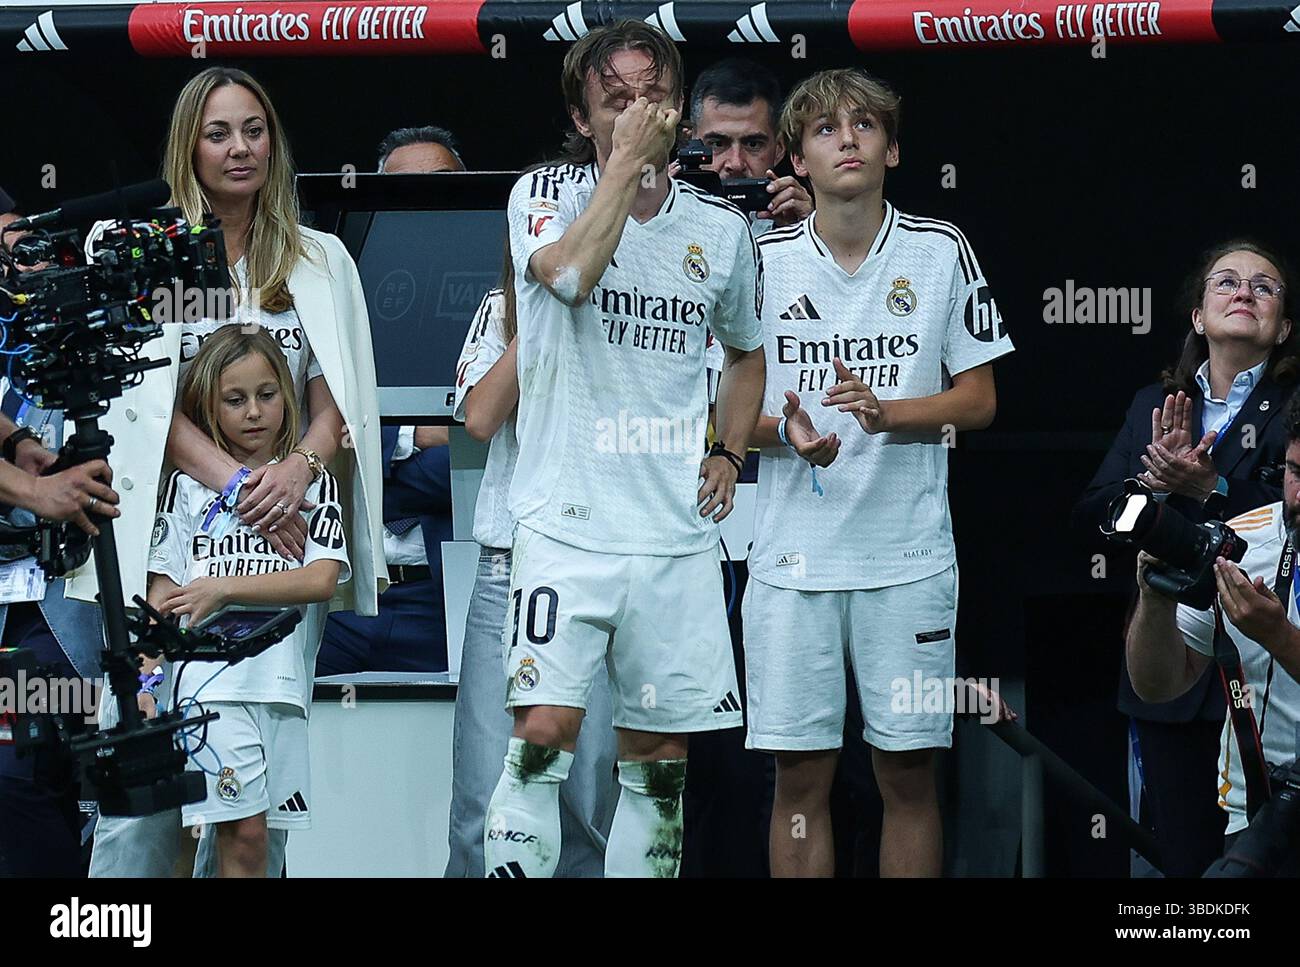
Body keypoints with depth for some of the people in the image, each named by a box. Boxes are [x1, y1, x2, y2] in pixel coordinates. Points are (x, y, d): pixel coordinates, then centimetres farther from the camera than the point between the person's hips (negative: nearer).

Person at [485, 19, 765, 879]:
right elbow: (569, 273, -24)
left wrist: (729, 456, 14)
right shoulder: (545, 195, 0)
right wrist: (626, 161, -16)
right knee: (544, 733, -15)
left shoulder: (723, 228, 10)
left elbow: (747, 351, 27)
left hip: (679, 534, 4)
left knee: (660, 758, 7)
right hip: (566, 523, -4)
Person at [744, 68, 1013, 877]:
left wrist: (886, 412, -15)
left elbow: (979, 400, 3)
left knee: (910, 774, 3)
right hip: (793, 558, 1)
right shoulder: (762, 258, 4)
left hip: (909, 558, 0)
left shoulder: (942, 251, 2)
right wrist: (785, 430, -14)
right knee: (801, 777, 2)